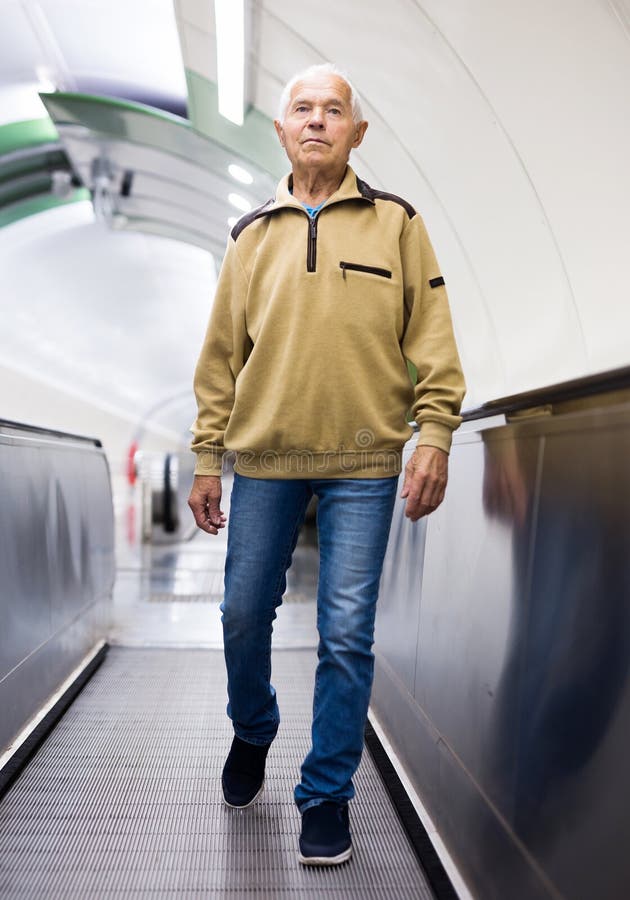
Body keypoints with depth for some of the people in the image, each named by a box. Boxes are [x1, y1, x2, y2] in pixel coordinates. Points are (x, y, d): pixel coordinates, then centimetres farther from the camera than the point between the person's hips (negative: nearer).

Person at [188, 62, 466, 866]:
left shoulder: (396, 223, 6)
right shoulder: (251, 235, 11)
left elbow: (432, 342, 1)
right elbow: (220, 355, 10)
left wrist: (434, 435, -9)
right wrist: (207, 457, 6)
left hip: (363, 463, -2)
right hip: (263, 459, 3)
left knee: (346, 634, 0)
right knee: (244, 614, 11)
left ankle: (327, 794, 18)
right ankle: (251, 734, 40)